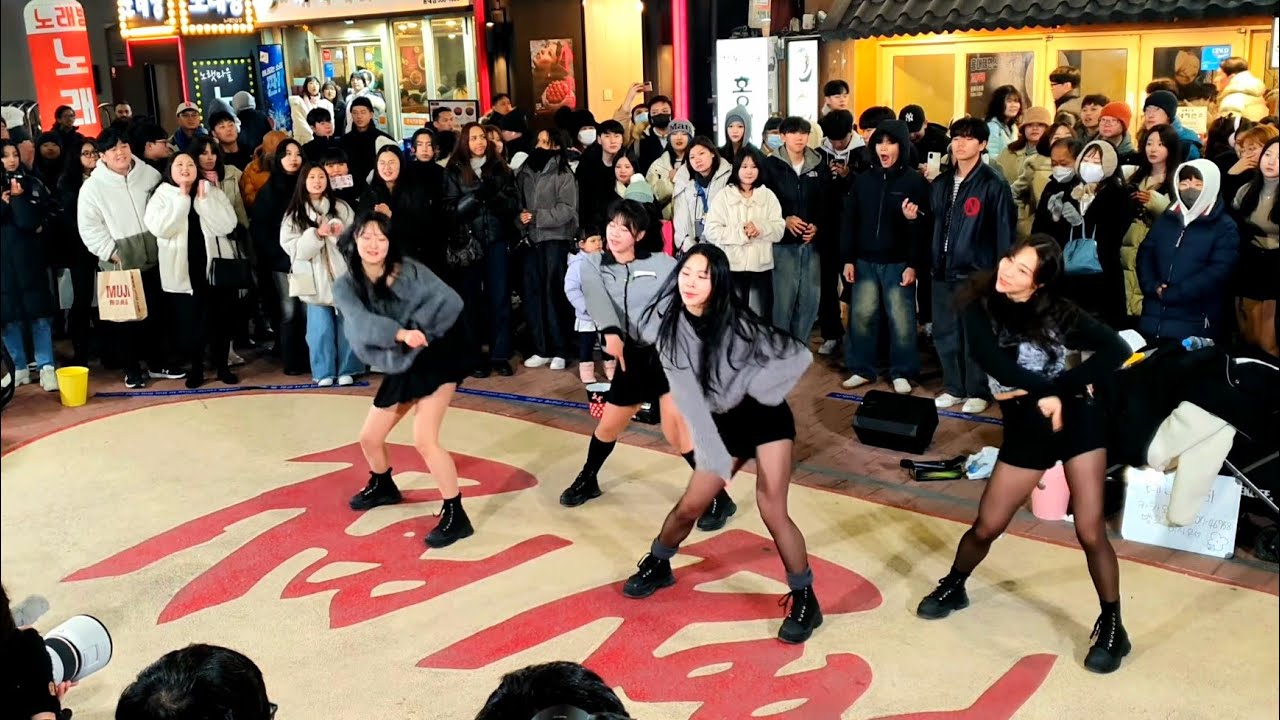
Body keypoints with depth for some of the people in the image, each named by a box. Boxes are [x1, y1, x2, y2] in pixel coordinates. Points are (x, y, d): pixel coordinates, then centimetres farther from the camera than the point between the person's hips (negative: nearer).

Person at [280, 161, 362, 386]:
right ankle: (324, 372, 11)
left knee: (346, 325, 3)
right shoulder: (294, 214, 4)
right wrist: (317, 234, -17)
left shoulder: (341, 208, 5)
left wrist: (343, 234, -17)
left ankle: (347, 370, 15)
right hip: (315, 280, -1)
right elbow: (293, 248, -5)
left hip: (342, 275, 1)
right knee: (321, 328, -1)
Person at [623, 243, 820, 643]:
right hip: (722, 425, 4)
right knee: (690, 506, 8)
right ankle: (657, 565, 35)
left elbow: (799, 356, -16)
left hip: (766, 418, -4)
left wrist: (745, 387, -17)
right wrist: (713, 452, -21)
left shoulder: (738, 323, -22)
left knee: (772, 511, -12)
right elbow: (687, 393, -15)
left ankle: (804, 600, 4)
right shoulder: (668, 323, -13)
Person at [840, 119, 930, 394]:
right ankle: (862, 369, 19)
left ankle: (902, 373, 13)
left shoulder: (915, 181, -3)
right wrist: (848, 259, 2)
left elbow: (923, 226, -6)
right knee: (861, 317, 6)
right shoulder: (863, 180, 7)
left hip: (898, 263, -3)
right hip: (865, 262, 3)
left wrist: (912, 264, -13)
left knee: (901, 320, 1)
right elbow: (849, 221, 8)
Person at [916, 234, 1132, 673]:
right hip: (1026, 430, 2)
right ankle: (953, 588, 35)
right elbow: (993, 362, -22)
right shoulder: (980, 310, -6)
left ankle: (1112, 627, 14)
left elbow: (1117, 351, -17)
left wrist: (1054, 390, -21)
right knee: (986, 527, 7)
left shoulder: (1057, 312, -8)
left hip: (1077, 419, -1)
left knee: (1090, 533, -4)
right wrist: (1044, 392, -23)